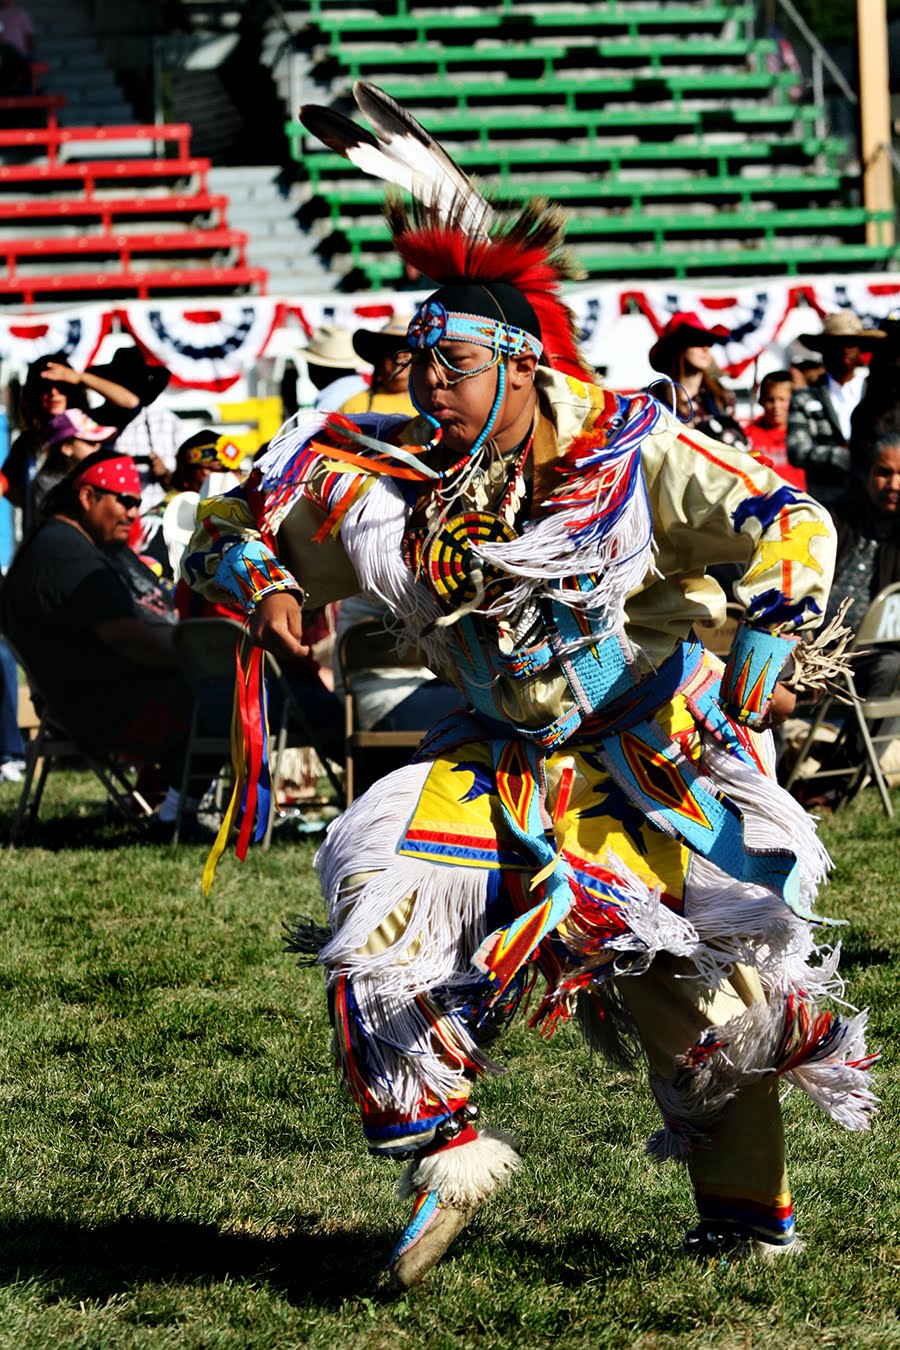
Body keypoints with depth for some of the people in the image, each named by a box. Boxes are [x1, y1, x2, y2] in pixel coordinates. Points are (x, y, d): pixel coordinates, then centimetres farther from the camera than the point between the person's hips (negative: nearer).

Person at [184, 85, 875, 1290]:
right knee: (377, 913, -15)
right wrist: (261, 581, -19)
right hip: (501, 761, 4)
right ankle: (443, 1156, -5)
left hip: (659, 749, -3)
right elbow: (230, 528, 3)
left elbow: (792, 529, -21)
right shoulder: (388, 480, -7)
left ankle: (749, 1213, 16)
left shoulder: (631, 451, -17)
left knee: (705, 1002, -6)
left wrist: (766, 646, -36)